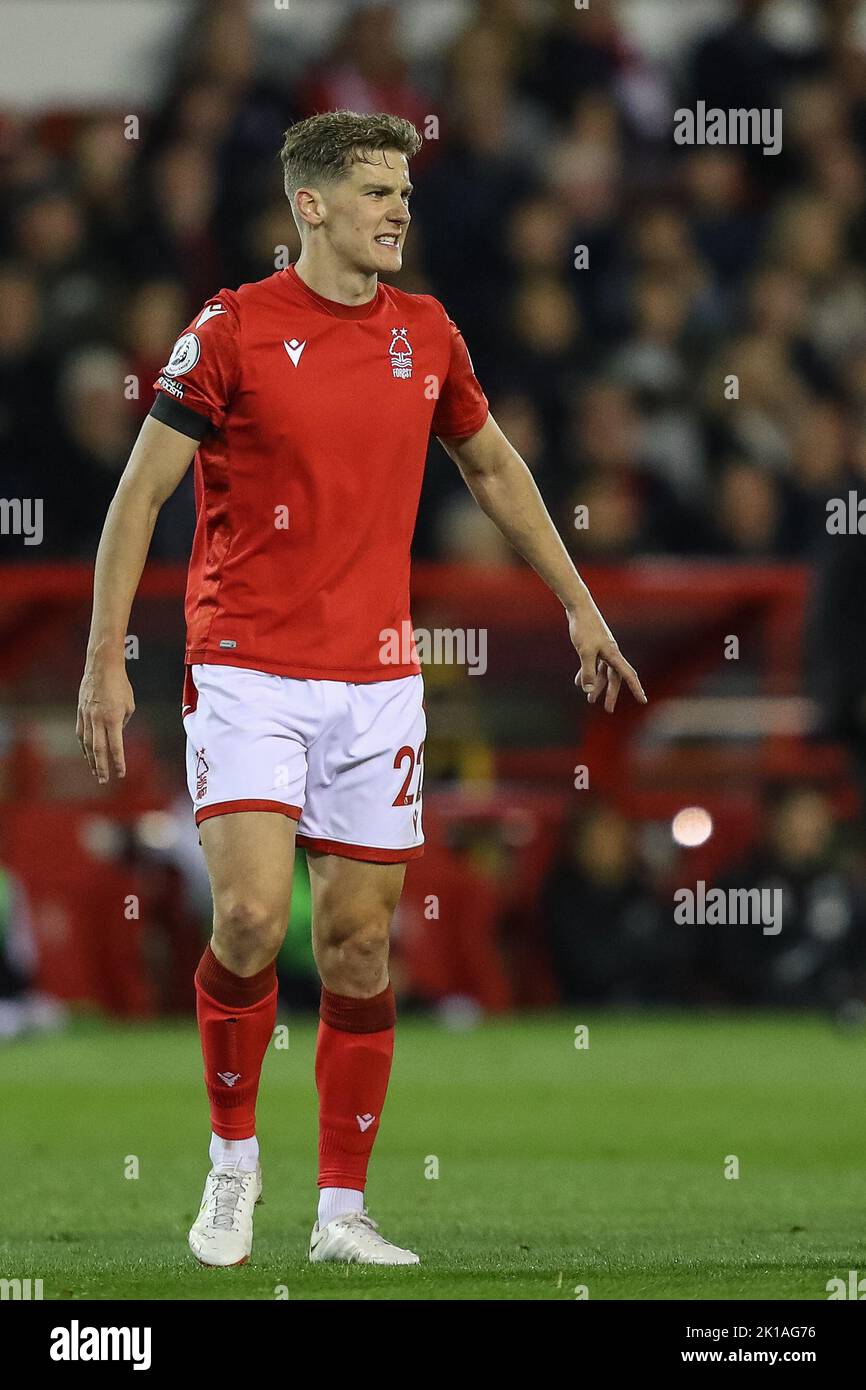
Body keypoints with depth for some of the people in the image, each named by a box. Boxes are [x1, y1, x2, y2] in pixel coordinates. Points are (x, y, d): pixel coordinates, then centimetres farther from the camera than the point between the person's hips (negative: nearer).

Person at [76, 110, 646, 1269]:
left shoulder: (427, 335, 7)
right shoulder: (234, 330, -7)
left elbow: (493, 468, 23)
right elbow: (142, 491, -4)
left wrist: (578, 605, 24)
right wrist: (106, 660, -9)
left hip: (376, 677, 4)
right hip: (247, 671, -4)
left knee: (359, 944, 4)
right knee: (250, 918, -17)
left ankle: (343, 1212, 12)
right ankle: (233, 1161, 5)